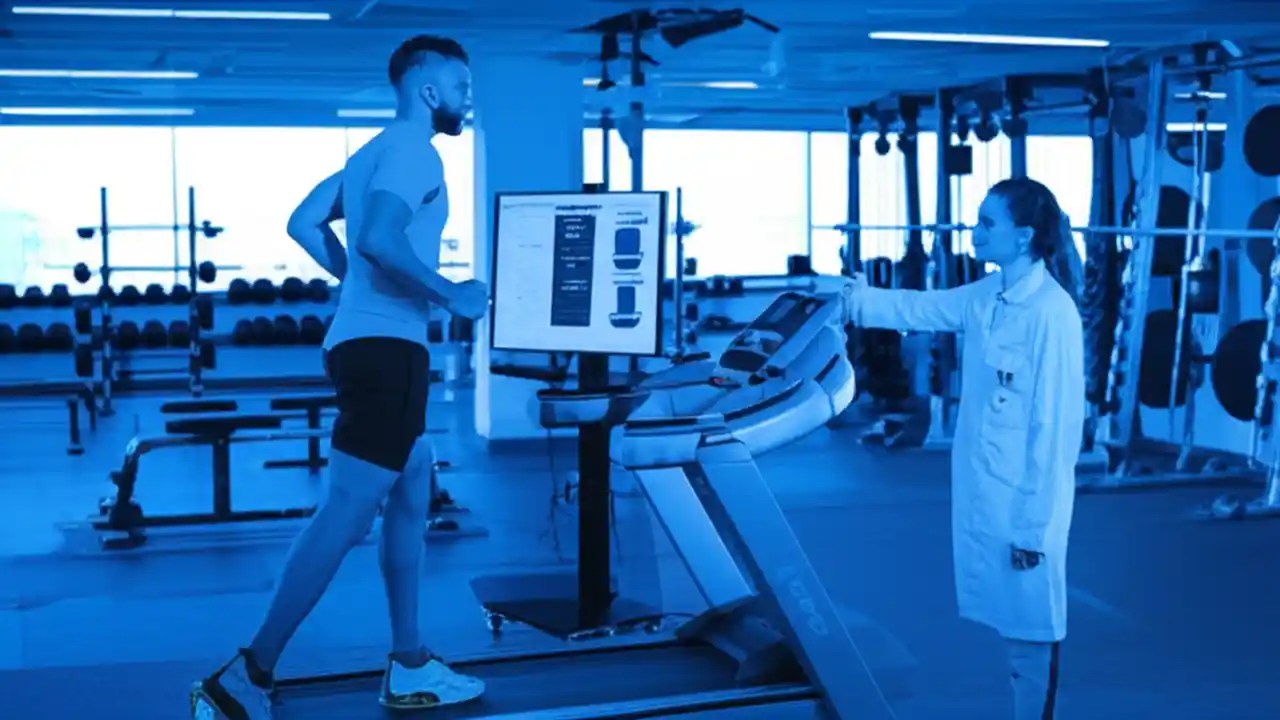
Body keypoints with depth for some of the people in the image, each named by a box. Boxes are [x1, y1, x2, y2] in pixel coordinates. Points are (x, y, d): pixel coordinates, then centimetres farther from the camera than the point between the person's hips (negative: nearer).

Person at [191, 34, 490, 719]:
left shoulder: (374, 151, 20)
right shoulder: (412, 149, -10)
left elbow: (304, 223, 22)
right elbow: (378, 239, -26)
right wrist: (450, 294, -16)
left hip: (364, 341, 11)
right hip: (387, 348, -11)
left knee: (411, 496, 16)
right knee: (347, 514, -12)